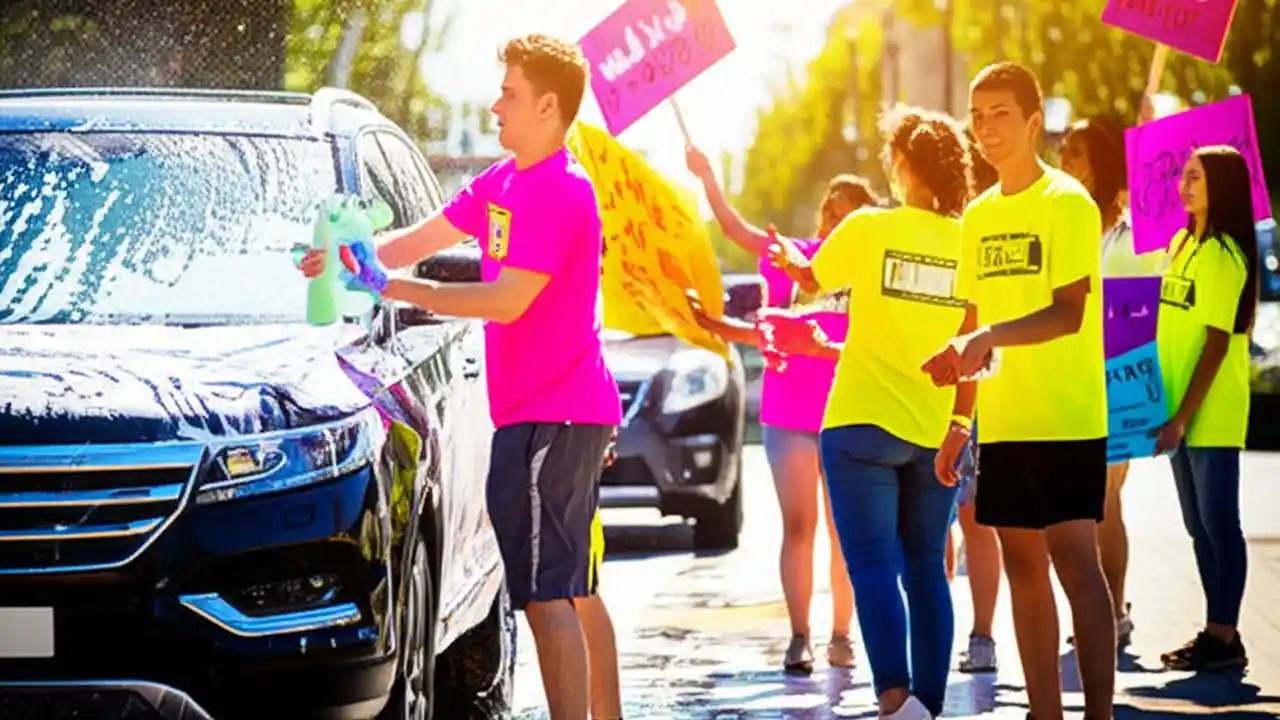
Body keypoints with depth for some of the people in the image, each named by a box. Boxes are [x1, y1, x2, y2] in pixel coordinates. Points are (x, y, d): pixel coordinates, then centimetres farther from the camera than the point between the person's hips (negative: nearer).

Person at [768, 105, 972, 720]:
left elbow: (811, 281, 12)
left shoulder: (868, 229, -6)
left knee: (873, 564, -6)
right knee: (926, 566, 11)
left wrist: (789, 260, 36)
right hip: (937, 431, 3)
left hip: (865, 421, -3)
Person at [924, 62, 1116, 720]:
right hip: (1002, 423, 7)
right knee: (1023, 565, 8)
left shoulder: (1067, 204, -8)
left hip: (1067, 421, -7)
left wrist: (990, 337, -32)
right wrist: (960, 419, 16)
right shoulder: (979, 215, 13)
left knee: (1073, 558, -11)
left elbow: (1070, 313, -18)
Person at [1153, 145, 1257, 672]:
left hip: (1211, 415, -8)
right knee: (1199, 525, 12)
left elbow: (1217, 344, -16)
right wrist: (1172, 413, 12)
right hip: (1181, 412, 8)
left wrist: (1182, 417, -18)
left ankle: (1225, 638, 3)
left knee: (1218, 523, -2)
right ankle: (1214, 630, 19)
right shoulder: (1182, 243, 11)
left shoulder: (1224, 255, -13)